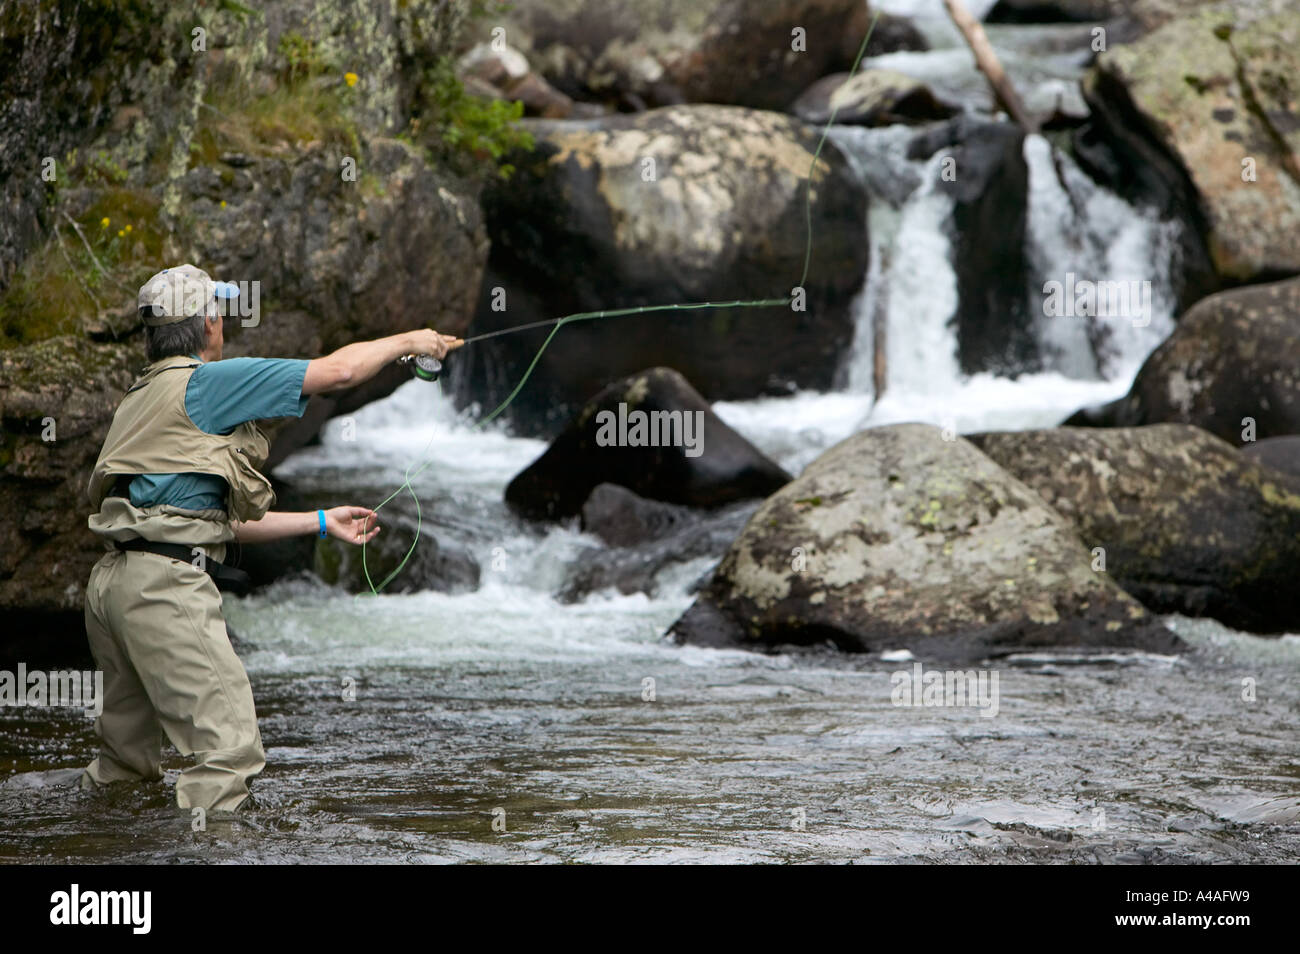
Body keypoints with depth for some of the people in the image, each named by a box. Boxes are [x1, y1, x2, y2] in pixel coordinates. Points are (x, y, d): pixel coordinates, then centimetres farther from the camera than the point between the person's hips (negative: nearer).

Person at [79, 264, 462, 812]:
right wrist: (408, 342, 15)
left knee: (126, 756, 18)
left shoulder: (141, 398, 23)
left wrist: (323, 522, 32)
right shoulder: (206, 382, -5)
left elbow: (226, 520, 27)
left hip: (112, 581, 10)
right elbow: (337, 371, -3)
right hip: (165, 584, -10)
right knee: (230, 747, -10)